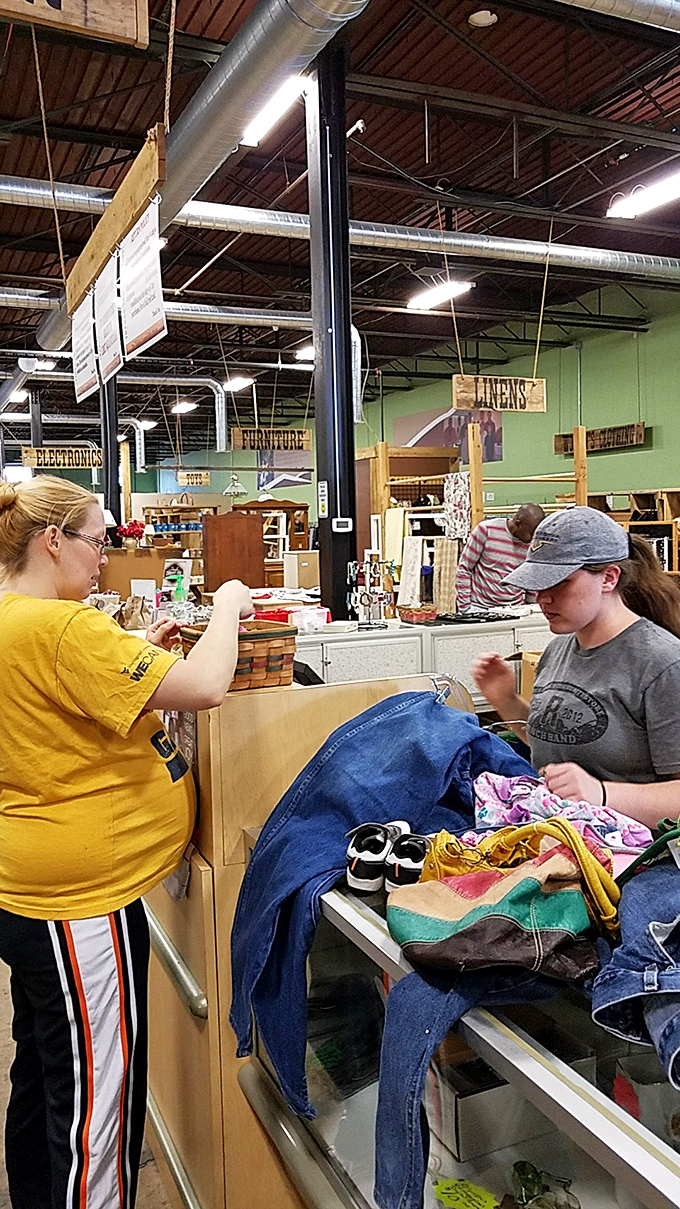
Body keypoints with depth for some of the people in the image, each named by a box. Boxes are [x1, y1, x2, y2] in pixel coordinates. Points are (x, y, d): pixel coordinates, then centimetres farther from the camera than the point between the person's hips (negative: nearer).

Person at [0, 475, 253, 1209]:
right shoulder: (60, 627, -24)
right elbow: (204, 688, -29)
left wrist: (139, 651, 9)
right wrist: (226, 607, -11)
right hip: (80, 901, -10)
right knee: (96, 1105, 6)